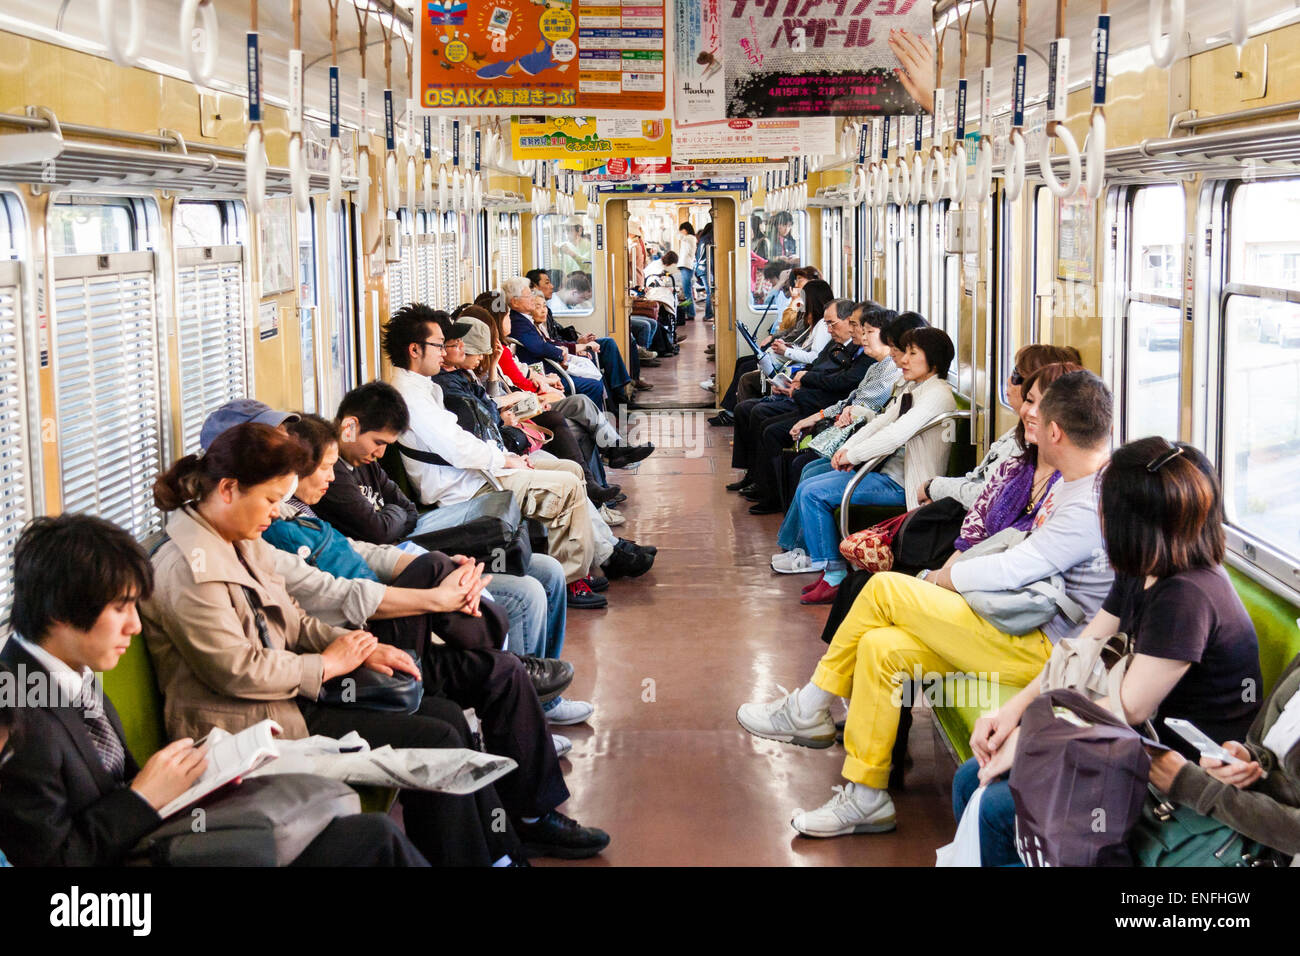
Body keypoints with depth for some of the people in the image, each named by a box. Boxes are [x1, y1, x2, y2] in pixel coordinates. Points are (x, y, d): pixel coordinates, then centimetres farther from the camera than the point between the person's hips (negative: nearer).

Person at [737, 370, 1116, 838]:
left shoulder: (1093, 505, -22)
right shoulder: (1071, 481, 10)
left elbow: (1010, 570, -21)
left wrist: (940, 580, -5)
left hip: (1043, 649, -10)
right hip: (1023, 623, 10)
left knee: (886, 589, -16)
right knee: (879, 646, -3)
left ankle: (808, 711, 1)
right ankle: (865, 796, 4)